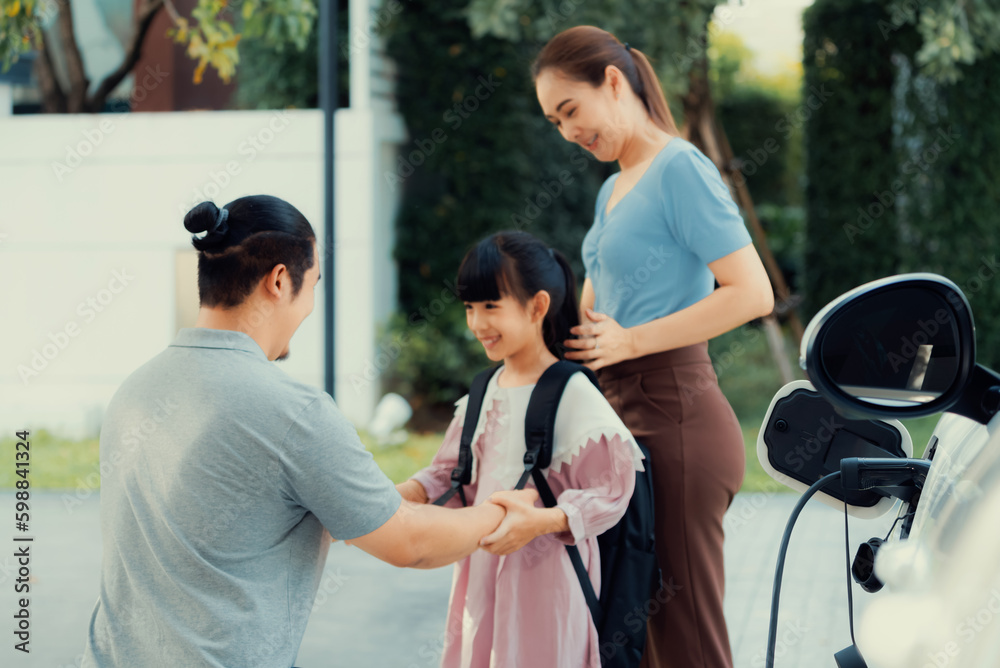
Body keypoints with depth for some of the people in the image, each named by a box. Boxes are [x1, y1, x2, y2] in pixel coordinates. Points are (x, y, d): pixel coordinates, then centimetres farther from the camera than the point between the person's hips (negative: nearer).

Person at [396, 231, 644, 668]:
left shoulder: (573, 395, -14)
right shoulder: (485, 392, 9)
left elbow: (608, 494, -16)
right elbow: (449, 474, 13)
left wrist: (538, 521, -30)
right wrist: (391, 499, -3)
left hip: (546, 581, -7)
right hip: (482, 574, 7)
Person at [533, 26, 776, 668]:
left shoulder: (681, 169, -10)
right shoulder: (614, 189, 18)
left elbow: (753, 294, -18)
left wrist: (629, 341, -17)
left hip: (676, 416, -9)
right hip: (626, 416, 9)